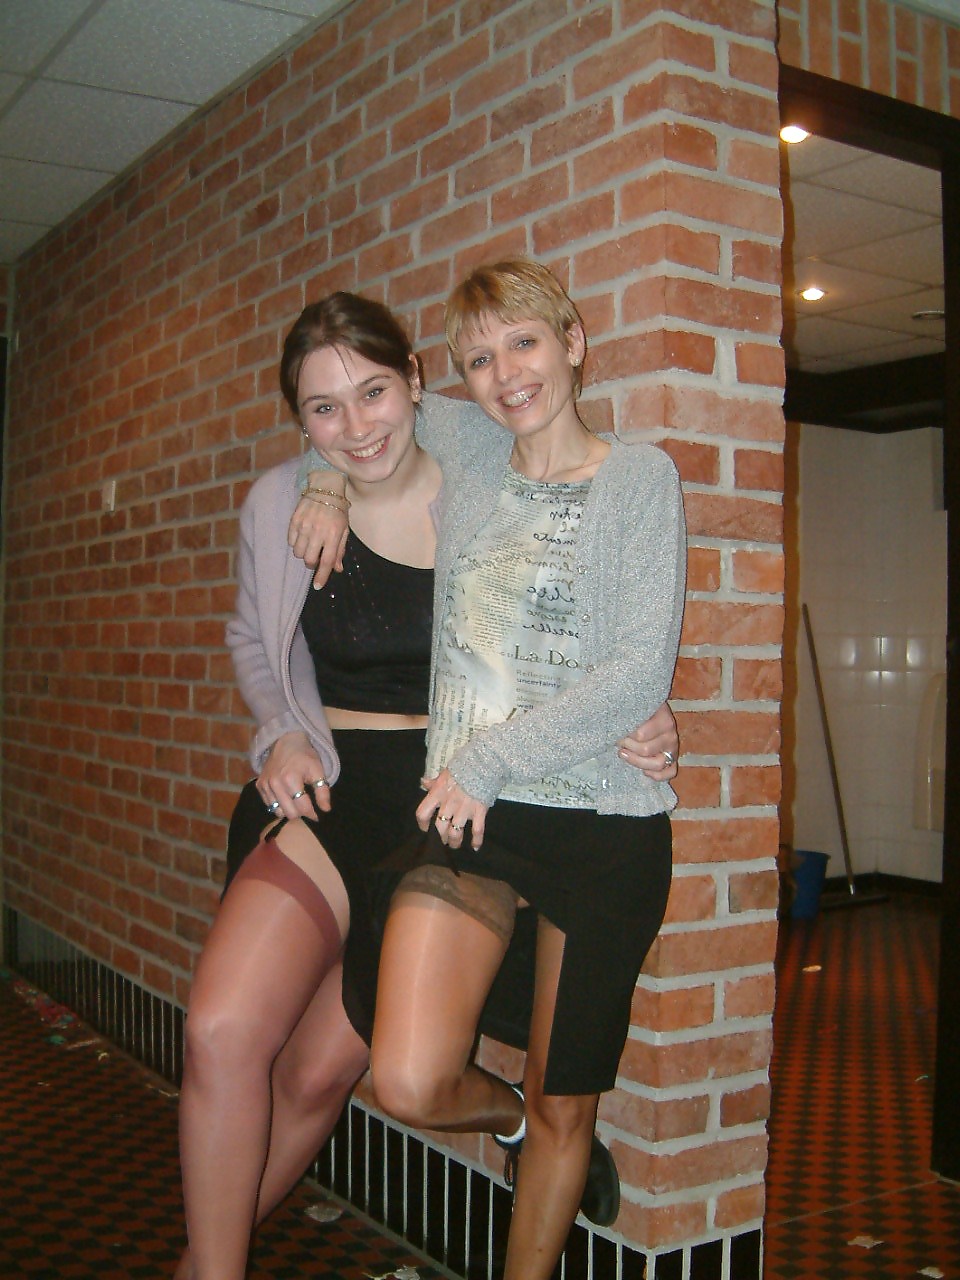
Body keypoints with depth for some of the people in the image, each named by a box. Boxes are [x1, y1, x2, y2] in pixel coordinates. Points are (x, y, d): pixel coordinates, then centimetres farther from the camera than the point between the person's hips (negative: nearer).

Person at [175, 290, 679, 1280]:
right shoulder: (280, 505, 1)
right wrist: (282, 734, 0)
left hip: (452, 800, -1)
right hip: (328, 786, 1)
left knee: (317, 1073, 1)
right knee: (224, 1034, -19)